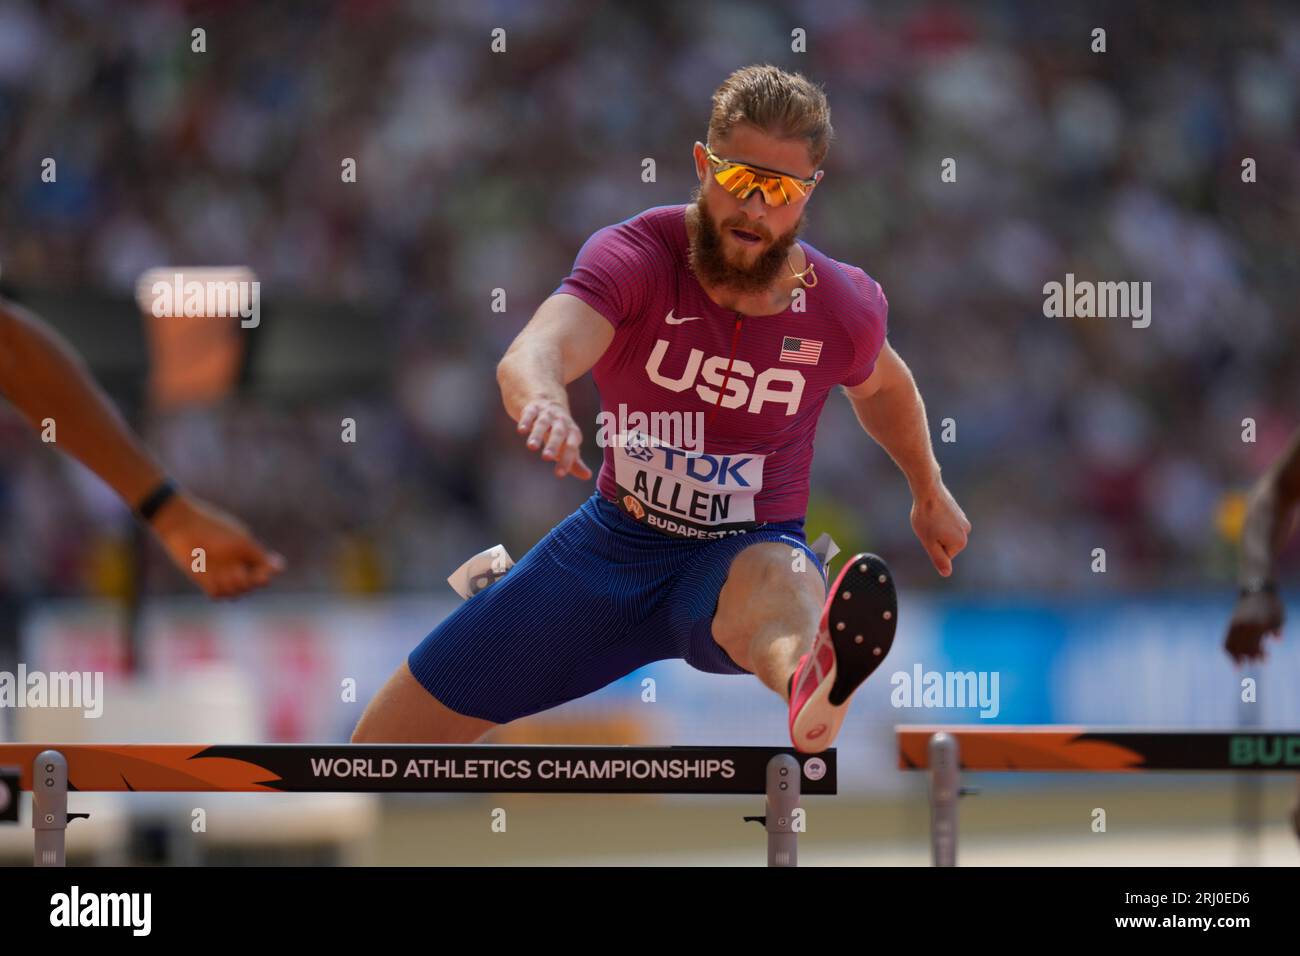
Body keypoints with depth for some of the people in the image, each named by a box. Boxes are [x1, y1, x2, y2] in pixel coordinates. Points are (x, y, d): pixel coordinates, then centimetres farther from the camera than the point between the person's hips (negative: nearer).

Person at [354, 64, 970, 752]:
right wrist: (542, 402, -62)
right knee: (386, 736, 2)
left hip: (750, 550, -2)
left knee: (778, 583, -45)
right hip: (613, 540, 2)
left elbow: (880, 386, 18)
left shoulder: (845, 306, -9)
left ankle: (808, 685, -83)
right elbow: (533, 353, -38)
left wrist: (929, 493, 29)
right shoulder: (635, 256, -17)